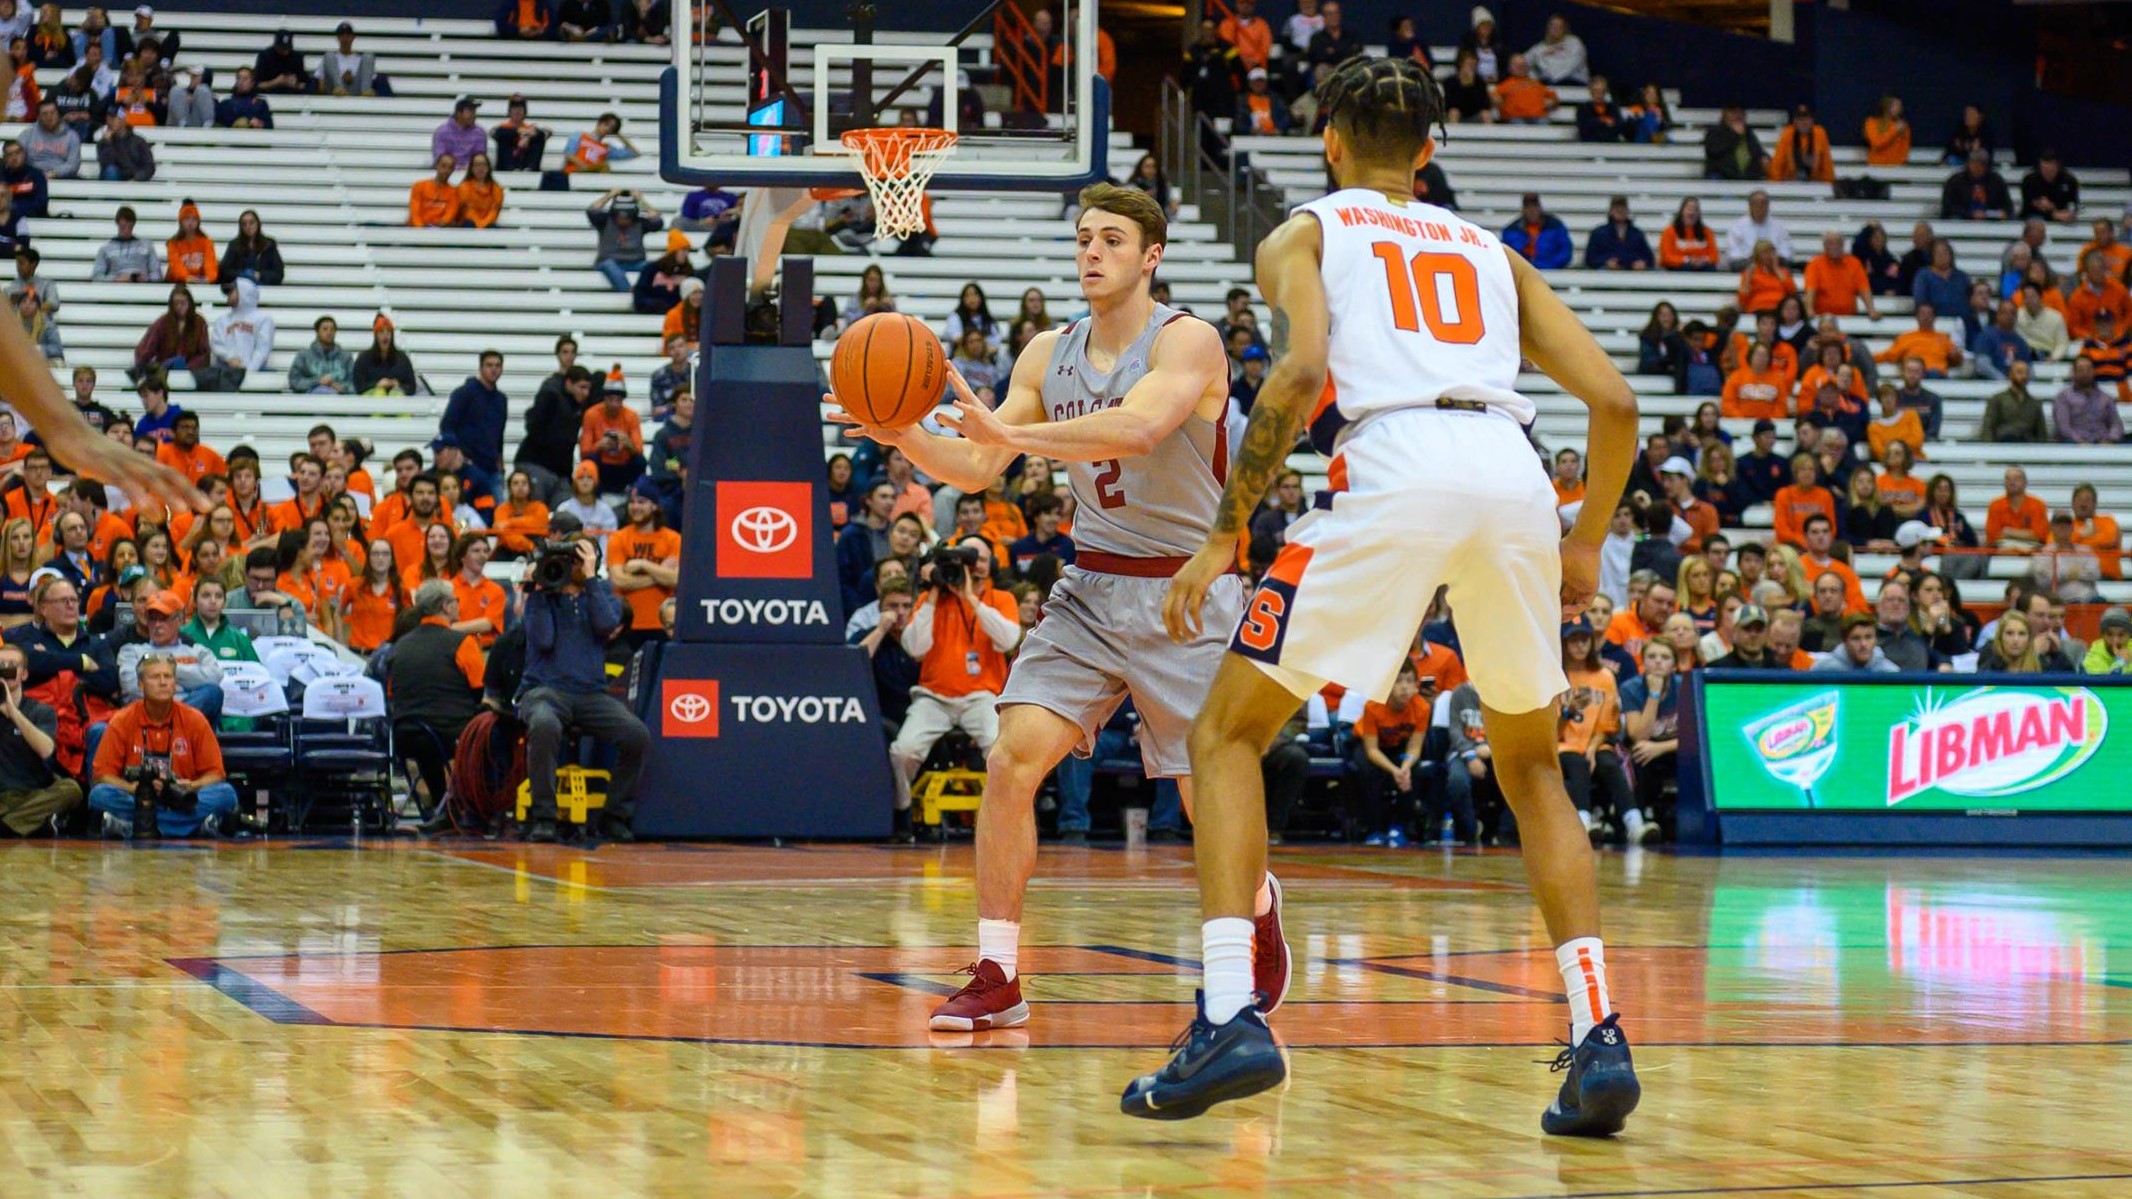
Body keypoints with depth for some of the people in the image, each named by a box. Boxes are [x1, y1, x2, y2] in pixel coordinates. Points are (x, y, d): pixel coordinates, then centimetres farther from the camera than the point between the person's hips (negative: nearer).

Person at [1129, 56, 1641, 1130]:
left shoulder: (1305, 234, 21)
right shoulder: (1491, 252, 31)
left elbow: (1301, 369, -1)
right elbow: (1612, 402, 21)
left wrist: (1223, 535, 1)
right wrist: (1586, 543, 34)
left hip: (1396, 469, -4)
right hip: (1516, 479, 4)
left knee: (1227, 735, 9)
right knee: (1531, 767, 23)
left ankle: (1229, 1016, -8)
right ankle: (1598, 1038, 9)